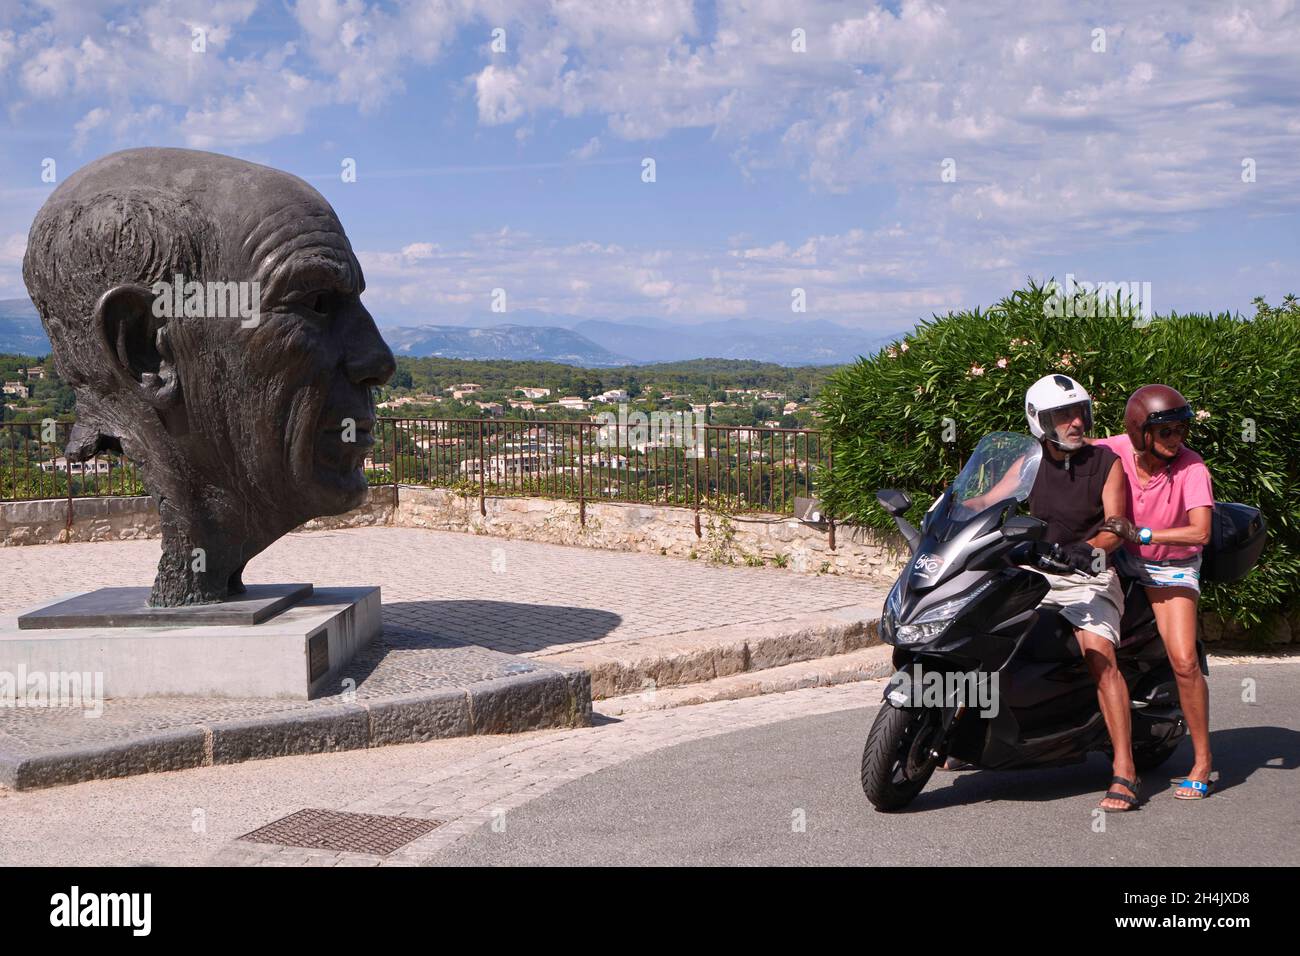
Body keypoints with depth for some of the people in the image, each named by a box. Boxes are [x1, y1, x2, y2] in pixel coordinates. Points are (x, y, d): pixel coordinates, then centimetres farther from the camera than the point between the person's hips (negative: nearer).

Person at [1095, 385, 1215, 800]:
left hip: (1172, 568, -3)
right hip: (1120, 559, 4)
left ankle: (1202, 760, 2)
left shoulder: (1191, 467, -22)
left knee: (1184, 660, -13)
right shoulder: (1114, 451, -16)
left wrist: (1142, 534, -37)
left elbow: (1200, 532, -31)